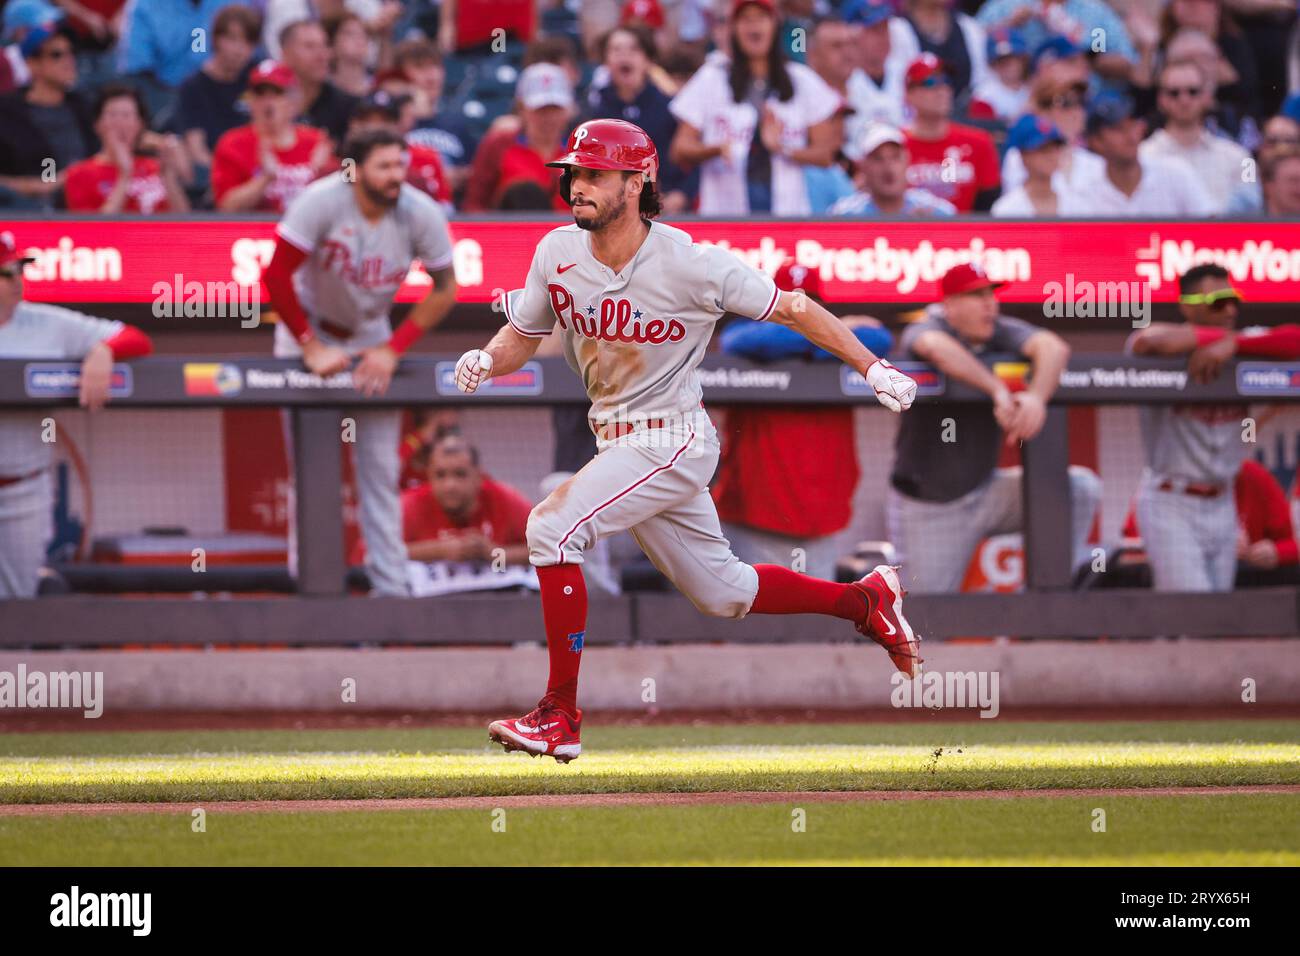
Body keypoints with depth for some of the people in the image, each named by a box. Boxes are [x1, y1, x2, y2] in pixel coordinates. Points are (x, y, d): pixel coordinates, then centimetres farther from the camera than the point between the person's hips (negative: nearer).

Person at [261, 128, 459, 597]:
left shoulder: (421, 214, -18)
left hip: (371, 336, 3)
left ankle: (390, 586, 3)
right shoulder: (322, 203, -27)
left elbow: (444, 290, -7)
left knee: (381, 467, 0)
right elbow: (276, 277, -22)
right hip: (307, 330, -3)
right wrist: (310, 347, -22)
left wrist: (393, 350, -14)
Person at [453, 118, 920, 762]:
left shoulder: (690, 264, -19)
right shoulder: (558, 252, -3)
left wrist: (874, 368, -16)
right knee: (721, 593, 17)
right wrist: (487, 359, -14)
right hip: (619, 444, 7)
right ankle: (866, 600, 37)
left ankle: (560, 716, -18)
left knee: (553, 527, -23)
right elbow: (523, 335, 9)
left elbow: (790, 309, -11)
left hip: (672, 443, -7)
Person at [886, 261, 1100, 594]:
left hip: (985, 489, 4)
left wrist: (1037, 397, -44)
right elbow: (938, 348, -41)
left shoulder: (1001, 333, -3)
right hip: (930, 510, -4)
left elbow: (1052, 347, -23)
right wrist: (998, 391, -50)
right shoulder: (922, 331, -14)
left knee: (1081, 488, -13)